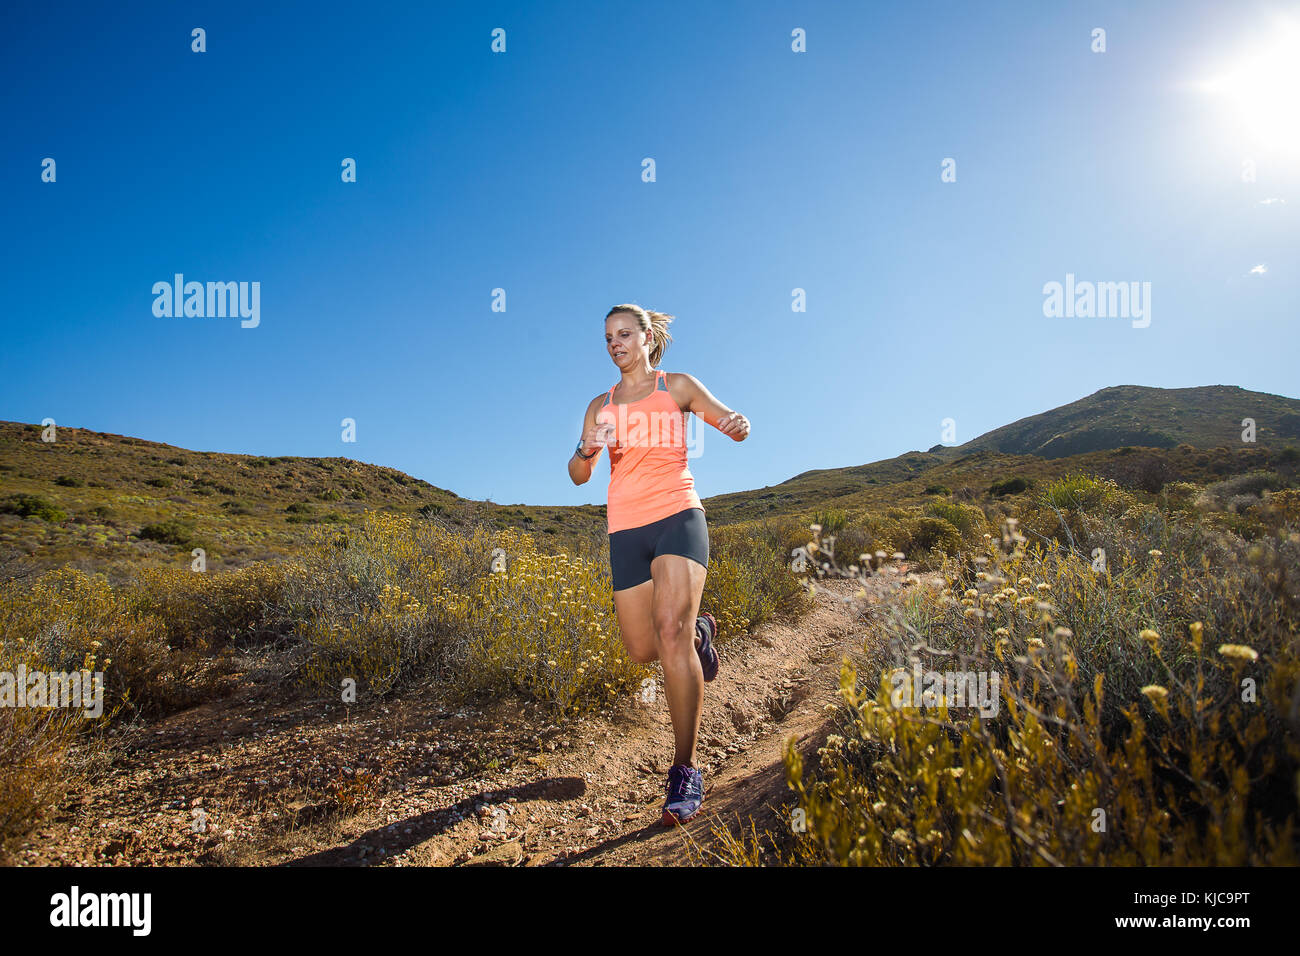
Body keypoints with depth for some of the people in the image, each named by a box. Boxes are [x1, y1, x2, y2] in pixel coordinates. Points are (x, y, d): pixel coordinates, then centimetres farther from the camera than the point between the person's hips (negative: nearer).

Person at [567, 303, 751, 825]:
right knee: (643, 650, 5)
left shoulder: (678, 386, 8)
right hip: (626, 530, 4)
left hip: (677, 517, -4)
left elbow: (733, 423, 6)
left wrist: (738, 425, -20)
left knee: (671, 631, -22)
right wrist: (587, 452, -17)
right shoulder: (600, 406, 15)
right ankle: (700, 631, 39)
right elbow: (577, 475, 7)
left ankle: (685, 771, -15)